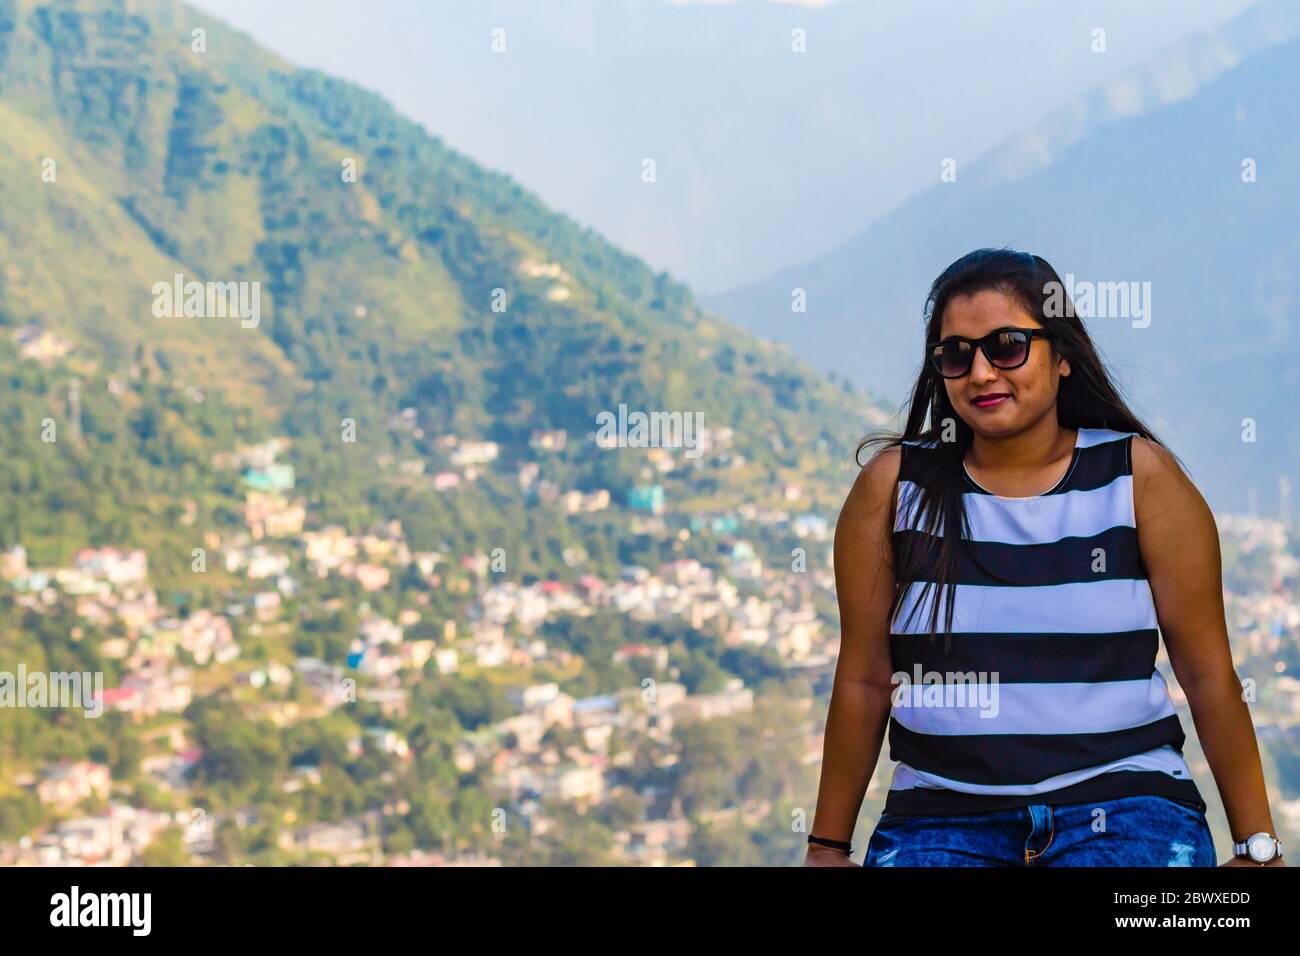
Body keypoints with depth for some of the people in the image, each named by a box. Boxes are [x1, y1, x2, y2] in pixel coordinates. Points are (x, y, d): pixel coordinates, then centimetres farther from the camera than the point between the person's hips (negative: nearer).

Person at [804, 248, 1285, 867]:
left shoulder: (1138, 475, 2)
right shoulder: (893, 485, 4)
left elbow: (1209, 676, 2)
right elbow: (863, 680, 7)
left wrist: (1256, 849, 2)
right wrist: (827, 848, 8)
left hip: (1122, 799, -1)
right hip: (942, 810, 1)